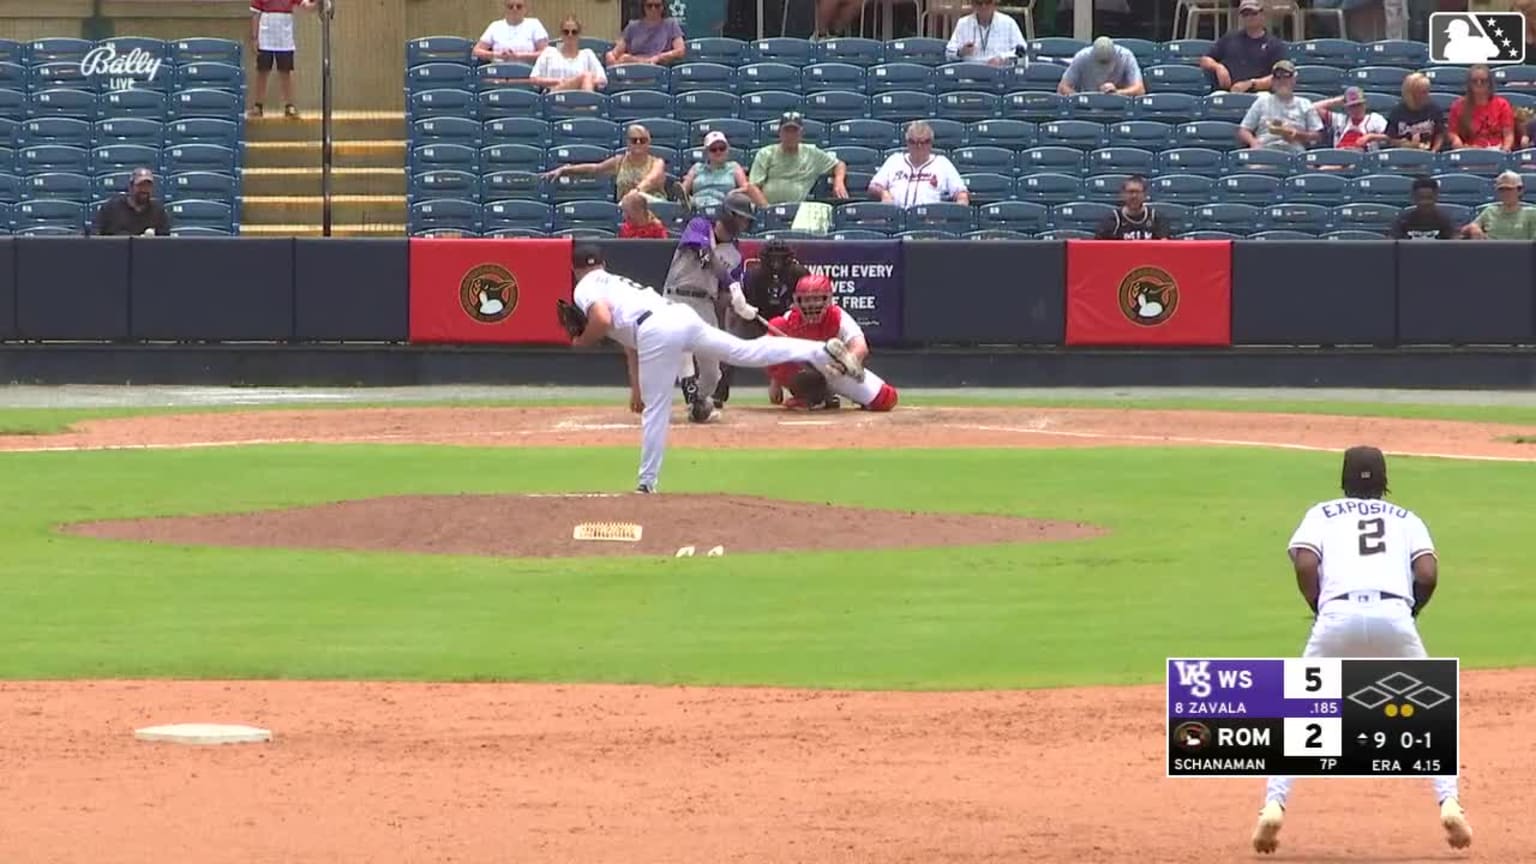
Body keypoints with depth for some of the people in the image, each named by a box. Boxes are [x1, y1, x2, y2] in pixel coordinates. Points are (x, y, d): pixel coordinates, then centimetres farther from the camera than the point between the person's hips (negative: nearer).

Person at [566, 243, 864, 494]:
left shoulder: (585, 289, 12)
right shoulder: (620, 281, 38)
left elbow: (603, 319, -10)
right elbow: (630, 344, 39)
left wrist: (582, 342, 9)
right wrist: (636, 388, 38)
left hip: (657, 331, -7)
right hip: (681, 315, 7)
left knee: (654, 410, -1)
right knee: (748, 351, 4)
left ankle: (648, 483, 2)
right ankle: (821, 351, -7)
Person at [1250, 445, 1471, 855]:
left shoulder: (1322, 514, 24)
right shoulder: (1406, 519, 26)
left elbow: (1305, 564, 4)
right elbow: (1427, 574, 8)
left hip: (1338, 615, -1)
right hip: (1394, 614, 1)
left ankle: (1273, 806, -5)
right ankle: (1449, 803, 0)